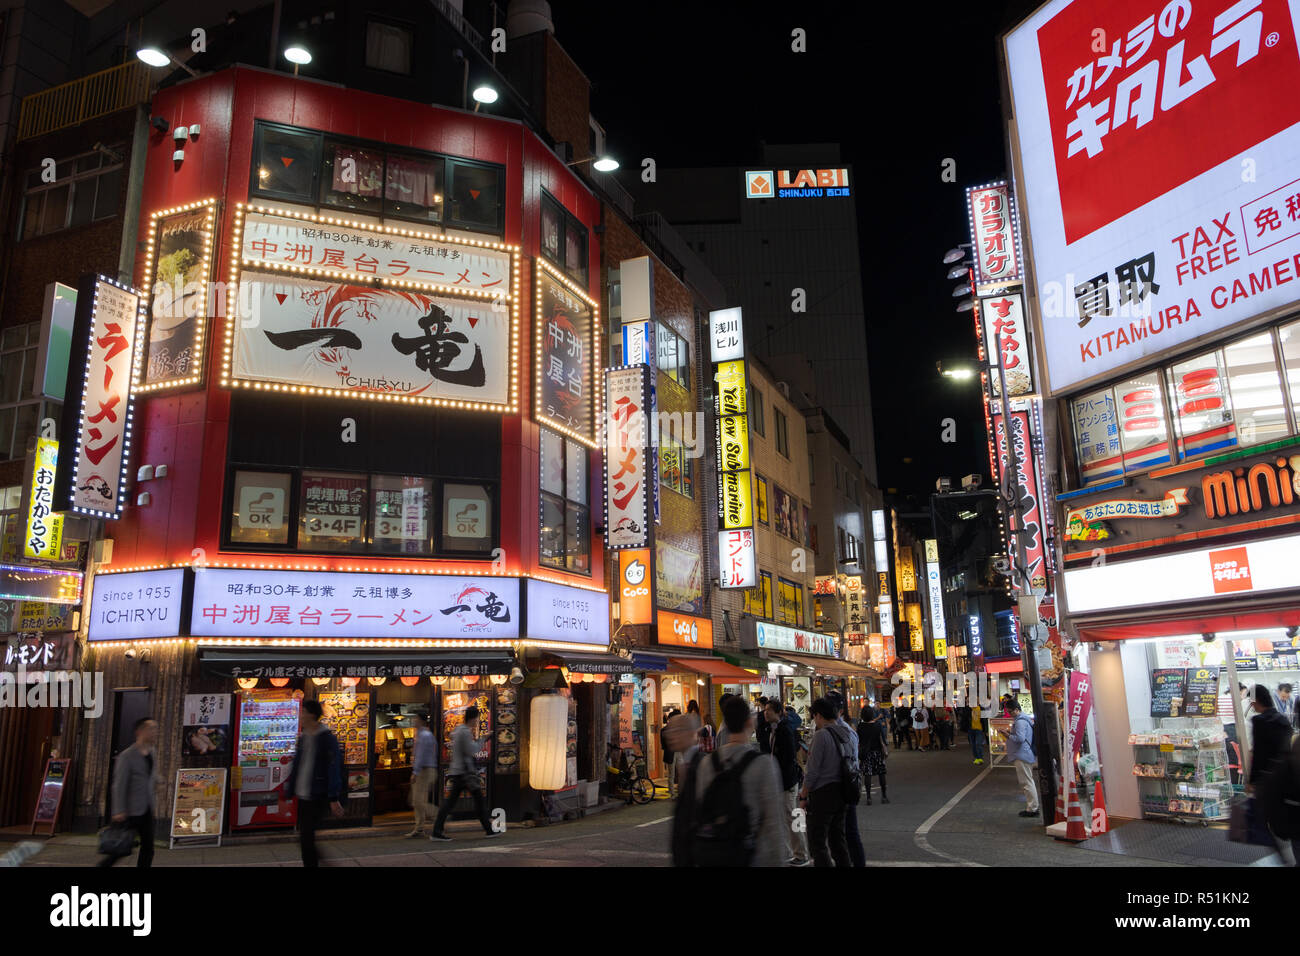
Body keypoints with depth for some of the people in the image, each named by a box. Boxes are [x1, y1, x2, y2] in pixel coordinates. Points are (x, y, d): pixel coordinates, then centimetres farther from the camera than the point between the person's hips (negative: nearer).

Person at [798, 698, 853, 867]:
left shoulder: (821, 735, -16)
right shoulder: (844, 734, 7)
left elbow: (813, 771, -15)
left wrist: (803, 796, -6)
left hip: (823, 793, -8)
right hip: (840, 793, 8)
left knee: (817, 843, -1)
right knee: (837, 838, 18)